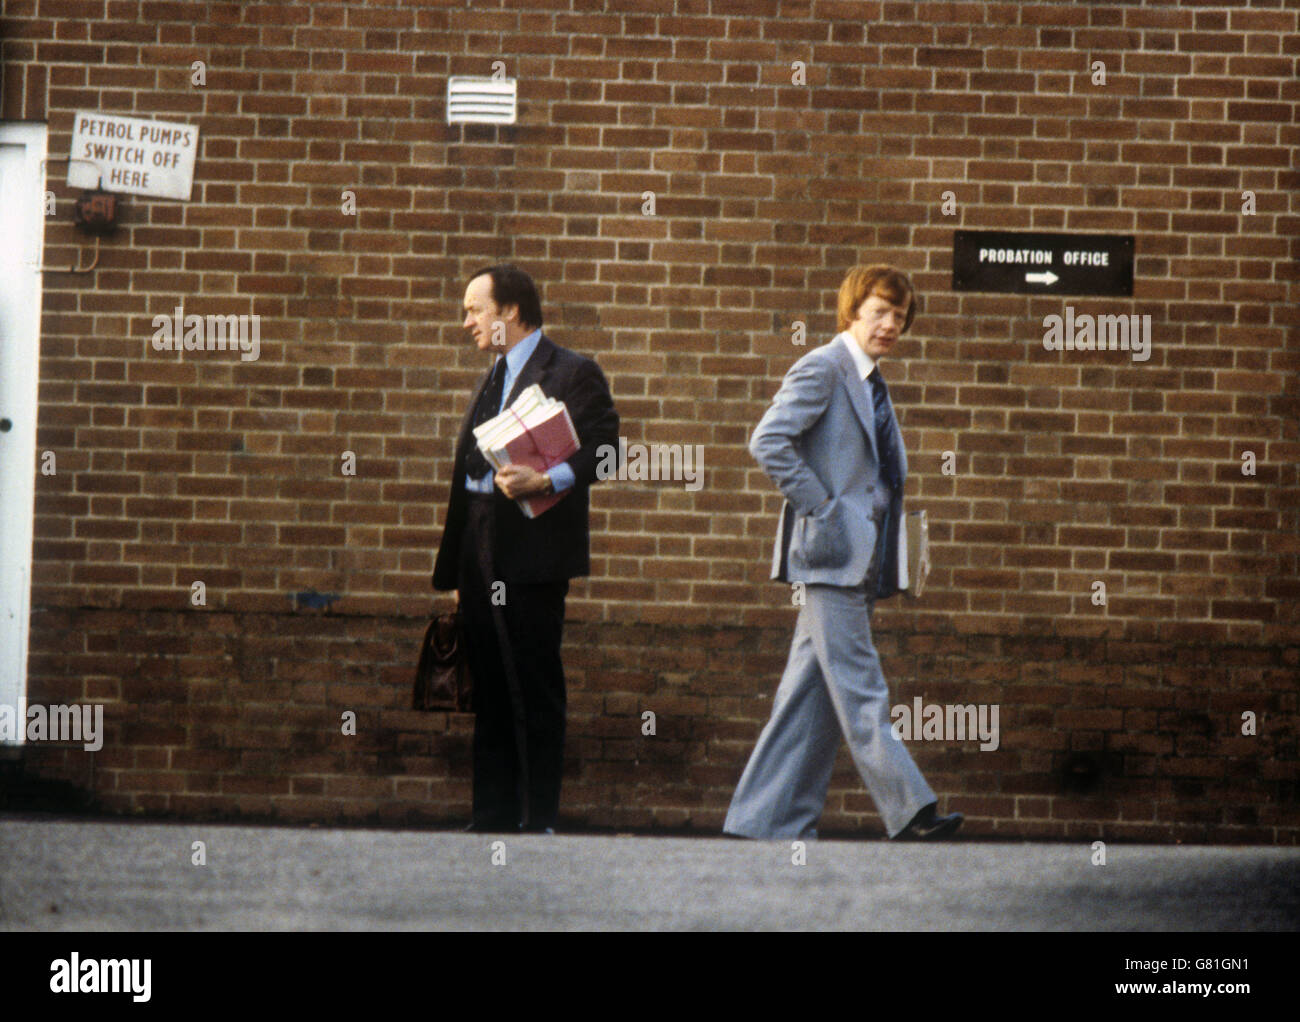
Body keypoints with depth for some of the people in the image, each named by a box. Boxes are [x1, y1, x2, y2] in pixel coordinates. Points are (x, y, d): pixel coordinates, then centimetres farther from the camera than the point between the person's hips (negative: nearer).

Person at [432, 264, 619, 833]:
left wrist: (546, 481, -29)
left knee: (534, 694, -7)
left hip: (532, 555, -8)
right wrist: (454, 568, 19)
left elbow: (601, 446, -13)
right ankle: (492, 822, 14)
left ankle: (539, 821, -4)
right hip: (483, 561, 8)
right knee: (491, 696, 10)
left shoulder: (572, 374, -3)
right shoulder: (492, 380, 23)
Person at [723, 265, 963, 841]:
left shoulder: (871, 383, 20)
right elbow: (769, 441, -17)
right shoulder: (823, 368, -6)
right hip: (832, 554, -9)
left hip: (861, 559, 9)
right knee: (859, 689, -8)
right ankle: (908, 812, -11)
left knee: (812, 696, 8)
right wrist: (820, 508, -16)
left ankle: (765, 821, 10)